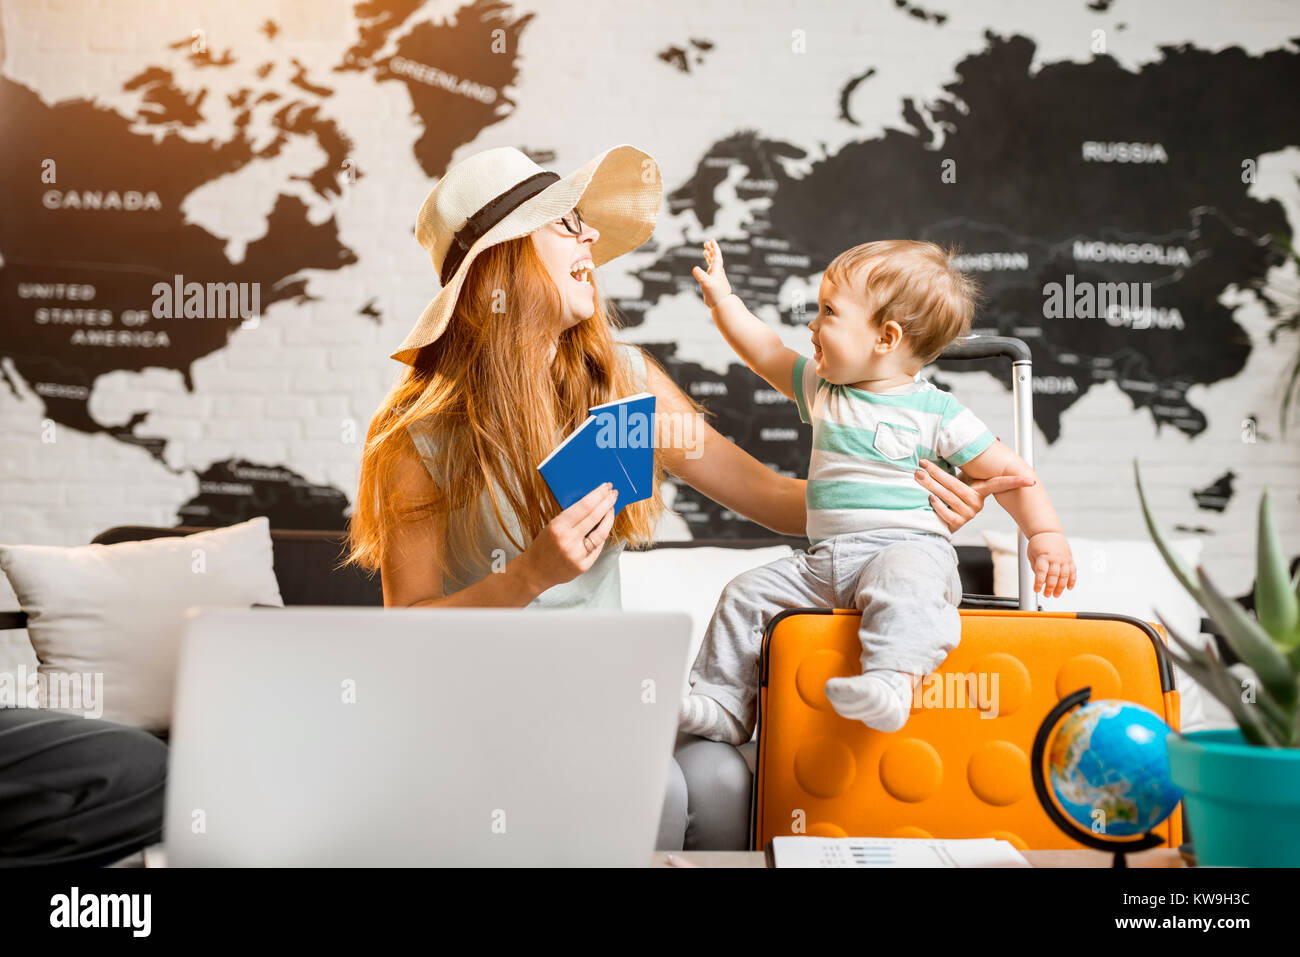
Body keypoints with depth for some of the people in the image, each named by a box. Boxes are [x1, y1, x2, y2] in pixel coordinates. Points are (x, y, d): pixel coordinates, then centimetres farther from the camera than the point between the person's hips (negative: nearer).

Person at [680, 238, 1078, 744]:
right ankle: (723, 705, 6)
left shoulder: (936, 413, -3)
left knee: (900, 582, -39)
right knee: (747, 594, -2)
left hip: (908, 547, -6)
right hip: (824, 561, 6)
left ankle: (891, 682, -51)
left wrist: (1046, 535, -6)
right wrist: (720, 296, 25)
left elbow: (1010, 472, 2)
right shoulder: (821, 389, 14)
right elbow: (765, 352, 25)